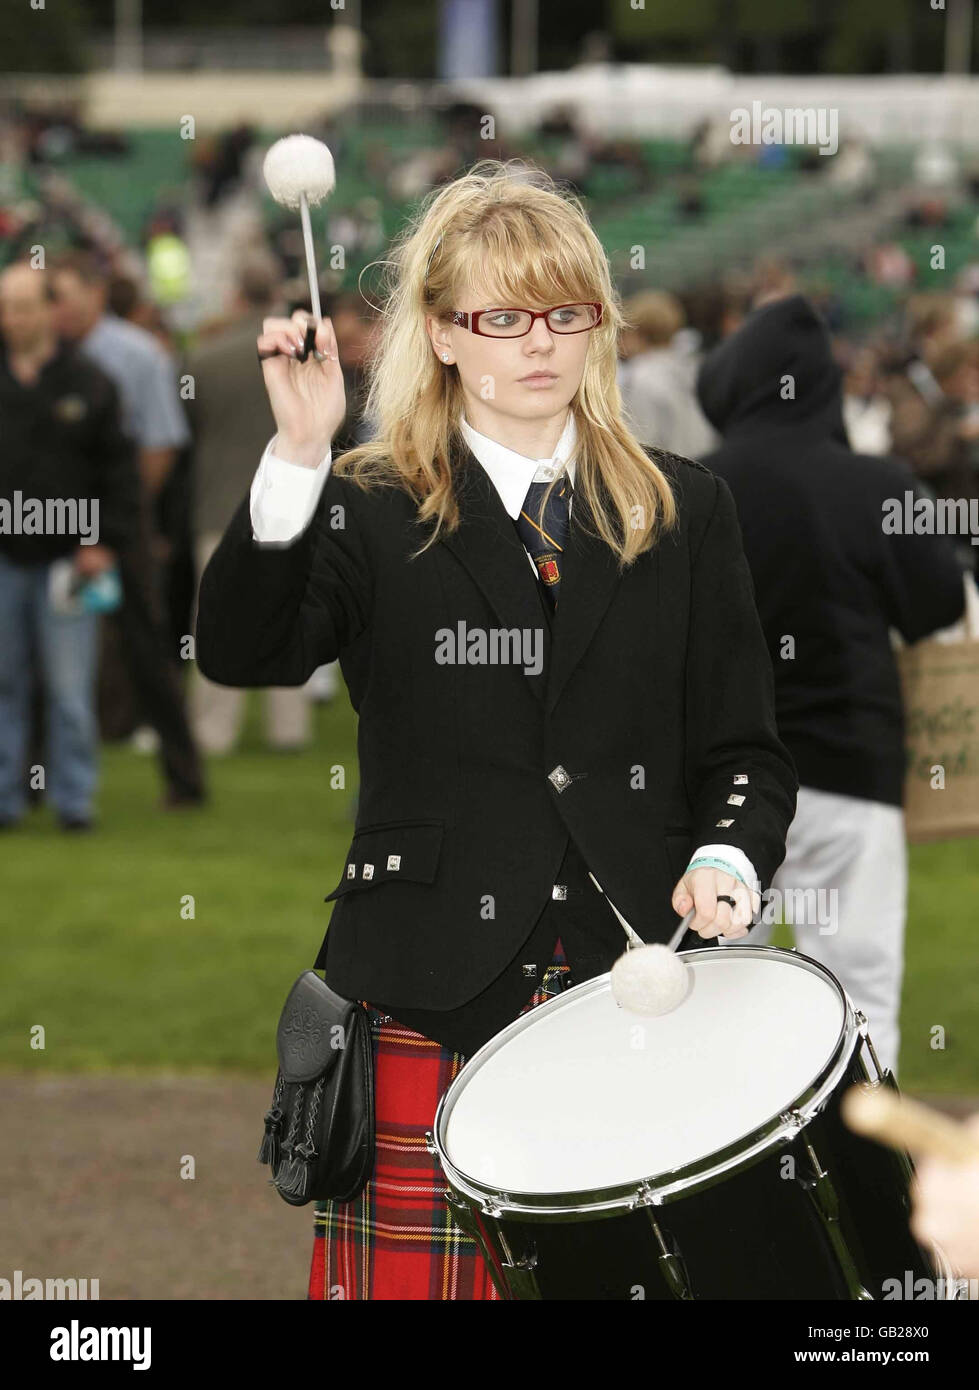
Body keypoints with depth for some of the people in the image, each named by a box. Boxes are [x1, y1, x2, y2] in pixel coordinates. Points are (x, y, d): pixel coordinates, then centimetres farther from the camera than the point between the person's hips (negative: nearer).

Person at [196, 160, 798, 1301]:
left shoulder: (682, 513, 13)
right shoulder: (368, 513, 5)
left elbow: (742, 748, 13)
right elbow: (238, 650, -14)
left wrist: (727, 861, -8)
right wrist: (299, 458, -26)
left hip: (635, 989, 2)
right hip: (428, 1005, -2)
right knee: (412, 1274, -5)